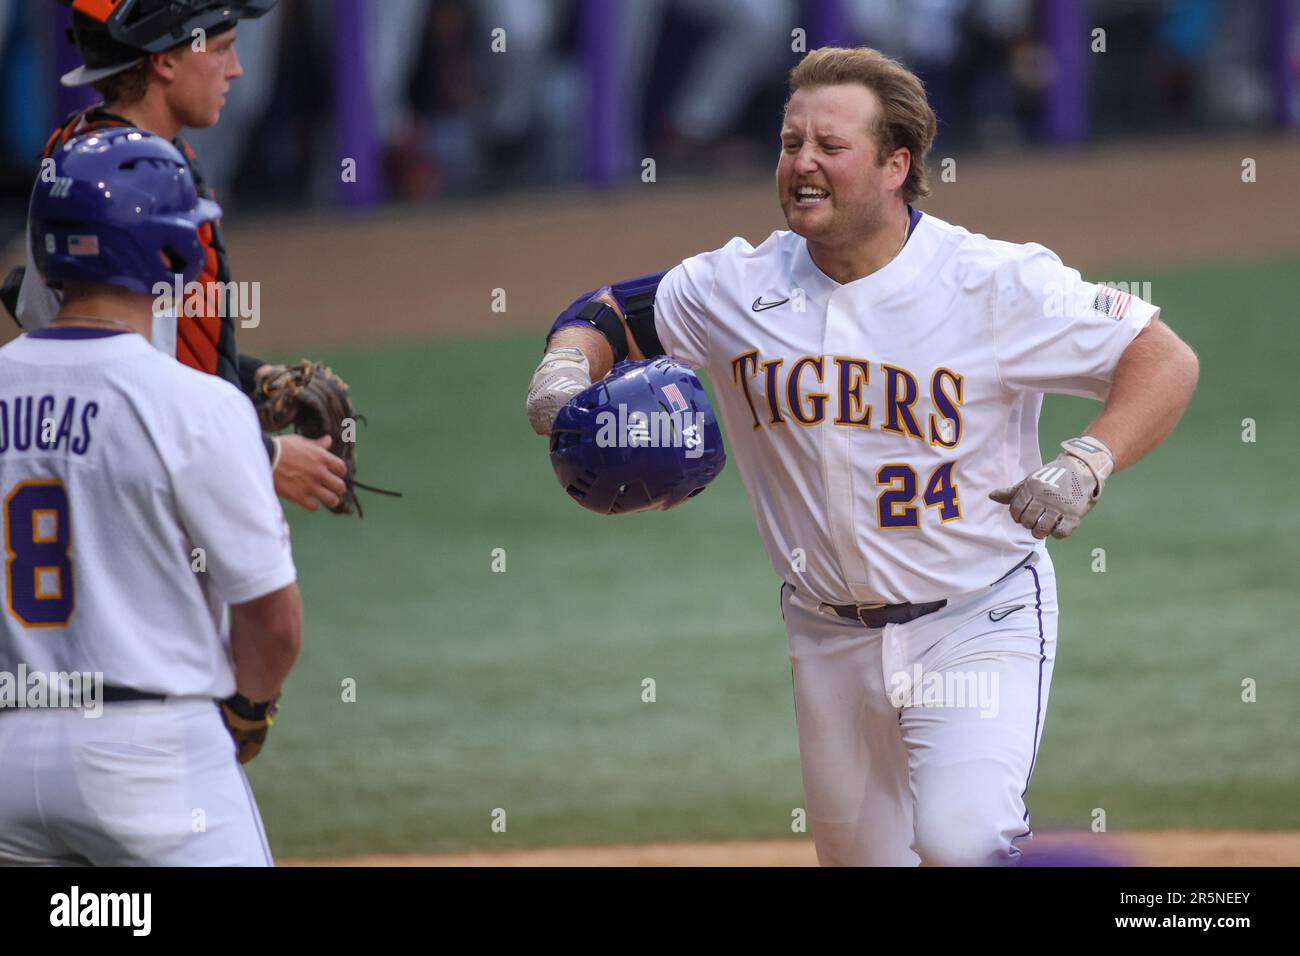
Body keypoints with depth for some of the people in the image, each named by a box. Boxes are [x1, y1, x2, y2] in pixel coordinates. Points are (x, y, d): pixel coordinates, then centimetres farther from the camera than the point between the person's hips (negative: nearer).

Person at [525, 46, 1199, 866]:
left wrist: (1087, 467, -27)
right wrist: (565, 372, -13)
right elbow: (604, 316, 10)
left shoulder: (997, 284, -14)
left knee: (959, 839, -27)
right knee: (862, 856, 13)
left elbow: (1166, 361, -12)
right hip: (831, 638, 5)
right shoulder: (739, 288, -2)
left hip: (978, 622, -5)